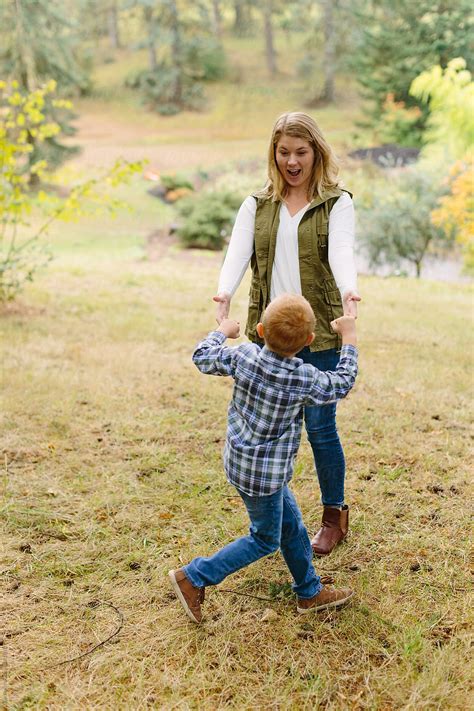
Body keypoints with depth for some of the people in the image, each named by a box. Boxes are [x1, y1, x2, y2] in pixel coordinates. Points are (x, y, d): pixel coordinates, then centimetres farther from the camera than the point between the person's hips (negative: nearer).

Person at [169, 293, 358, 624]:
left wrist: (223, 331, 19)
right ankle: (193, 578, 12)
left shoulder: (244, 356, -13)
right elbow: (342, 383, -3)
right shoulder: (304, 379, -22)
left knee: (291, 525, 20)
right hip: (264, 473, -7)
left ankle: (310, 592, 35)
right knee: (265, 538, 12)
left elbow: (203, 357, 2)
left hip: (240, 459, 7)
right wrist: (349, 336, 7)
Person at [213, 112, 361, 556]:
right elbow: (238, 252, -8)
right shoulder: (257, 206, 9)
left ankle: (334, 515, 23)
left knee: (319, 427, 2)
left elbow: (341, 252, -17)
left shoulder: (337, 203, 1)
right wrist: (224, 293, -29)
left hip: (319, 334, -3)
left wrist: (348, 291, -39)